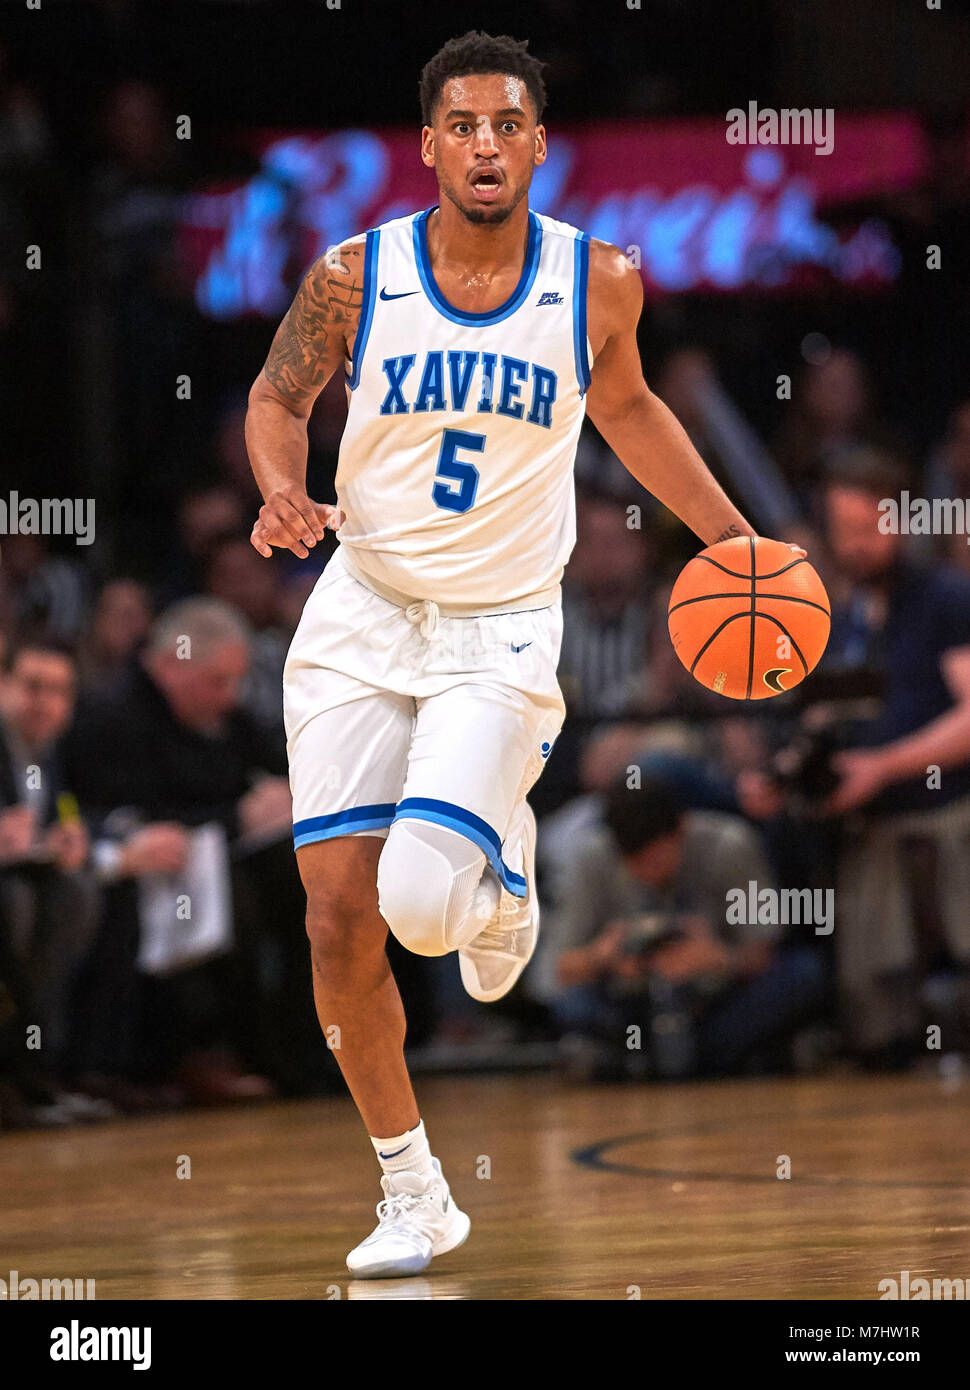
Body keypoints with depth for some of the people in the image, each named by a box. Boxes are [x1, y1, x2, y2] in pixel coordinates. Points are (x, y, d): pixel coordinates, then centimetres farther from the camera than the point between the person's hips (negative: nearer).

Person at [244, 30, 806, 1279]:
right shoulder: (355, 275, -7)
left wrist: (730, 539, 14)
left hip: (501, 627, -1)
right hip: (362, 614, 1)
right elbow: (279, 396, 9)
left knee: (425, 901, -21)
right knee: (340, 919, -4)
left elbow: (625, 407, 15)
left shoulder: (598, 282, -5)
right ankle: (413, 1198, 13)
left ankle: (502, 874, 20)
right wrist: (282, 492, -11)